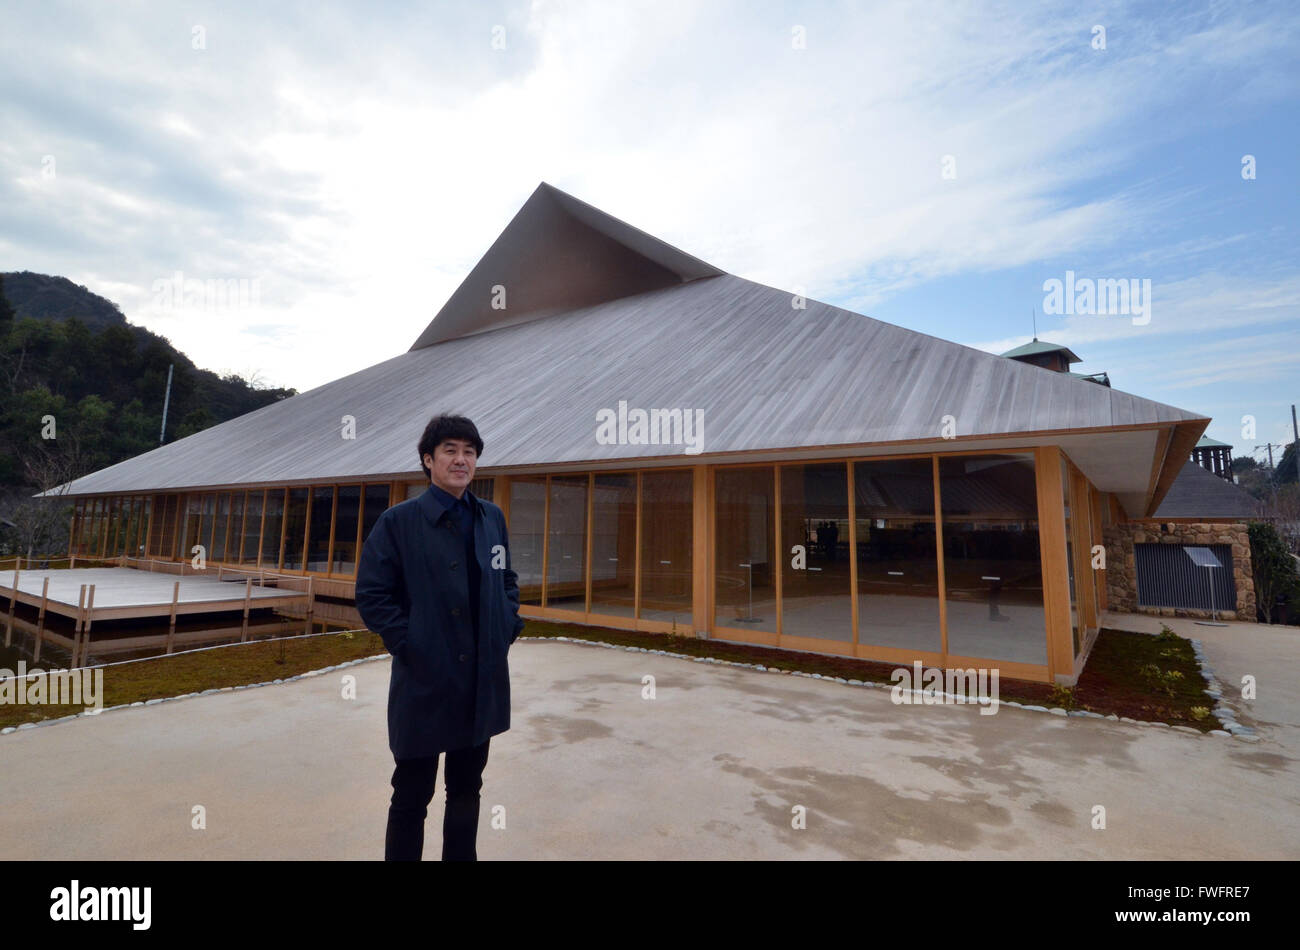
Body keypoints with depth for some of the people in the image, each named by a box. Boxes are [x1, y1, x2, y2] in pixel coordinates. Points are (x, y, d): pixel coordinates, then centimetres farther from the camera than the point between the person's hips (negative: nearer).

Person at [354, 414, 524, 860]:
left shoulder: (492, 517, 5)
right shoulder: (399, 521, -8)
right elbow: (371, 594, -8)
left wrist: (508, 626, 3)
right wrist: (407, 644, -14)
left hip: (483, 683, 4)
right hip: (424, 683, -4)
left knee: (466, 791, 20)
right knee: (412, 798, 11)